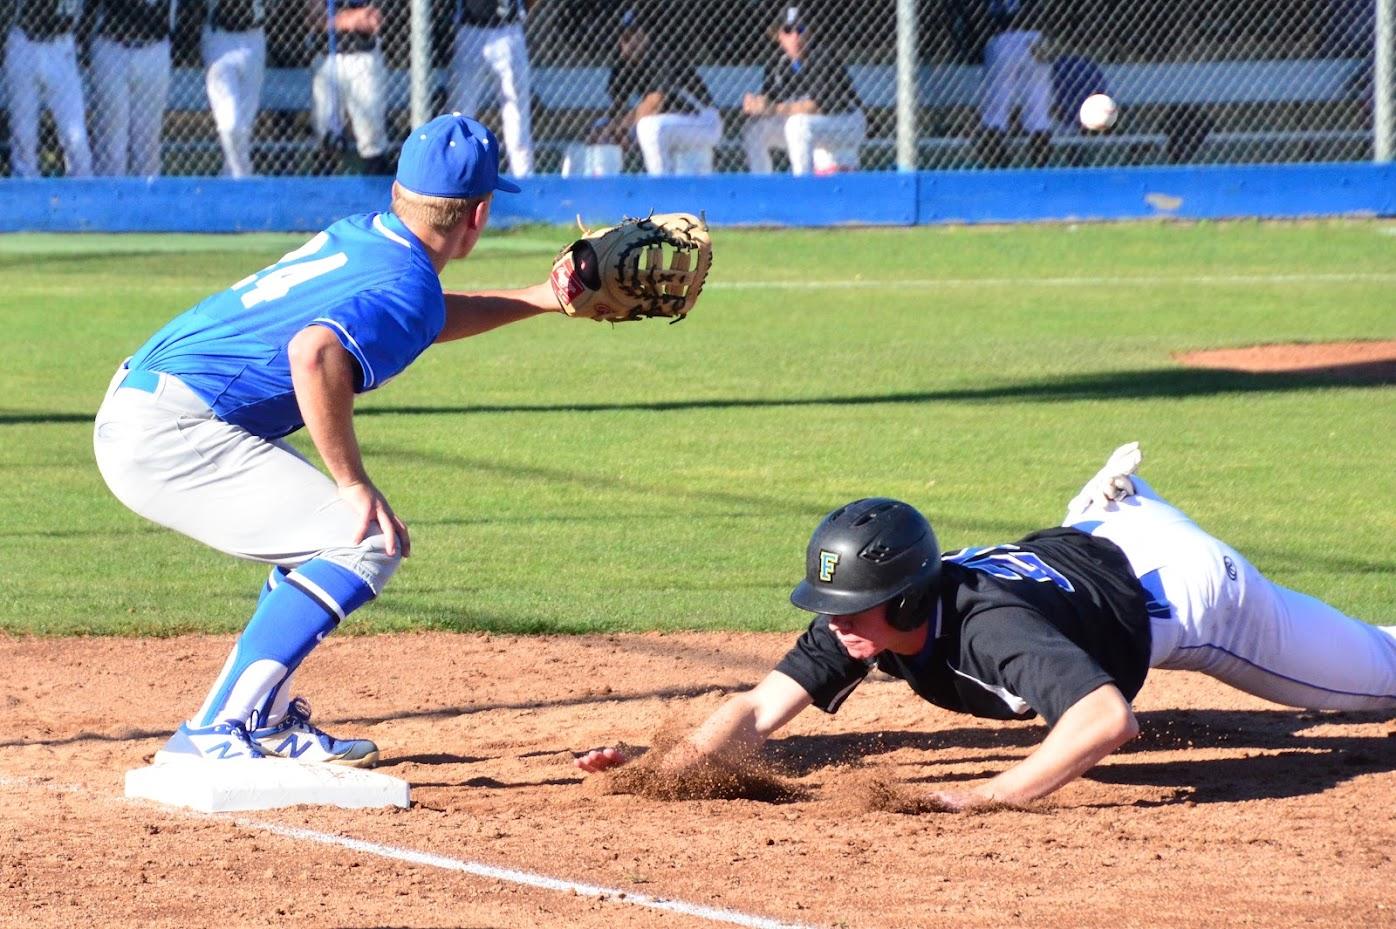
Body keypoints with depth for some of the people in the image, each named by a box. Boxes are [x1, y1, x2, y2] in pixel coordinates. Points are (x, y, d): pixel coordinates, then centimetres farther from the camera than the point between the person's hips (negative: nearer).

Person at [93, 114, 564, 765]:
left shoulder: (362, 237, 15)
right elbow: (313, 351, -33)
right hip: (173, 435, -10)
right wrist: (354, 482, -24)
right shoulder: (406, 286, -13)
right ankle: (215, 734, -16)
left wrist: (540, 299, 36)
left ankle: (267, 724, 23)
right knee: (367, 542, -11)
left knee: (329, 532, 23)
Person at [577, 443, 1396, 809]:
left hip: (1188, 587, -6)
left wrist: (994, 795, -66)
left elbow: (1106, 720, -60)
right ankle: (1121, 501, 64)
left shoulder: (989, 629, -47)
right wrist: (669, 765, -46)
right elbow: (761, 709, -30)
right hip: (1078, 549, 6)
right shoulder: (859, 617, -28)